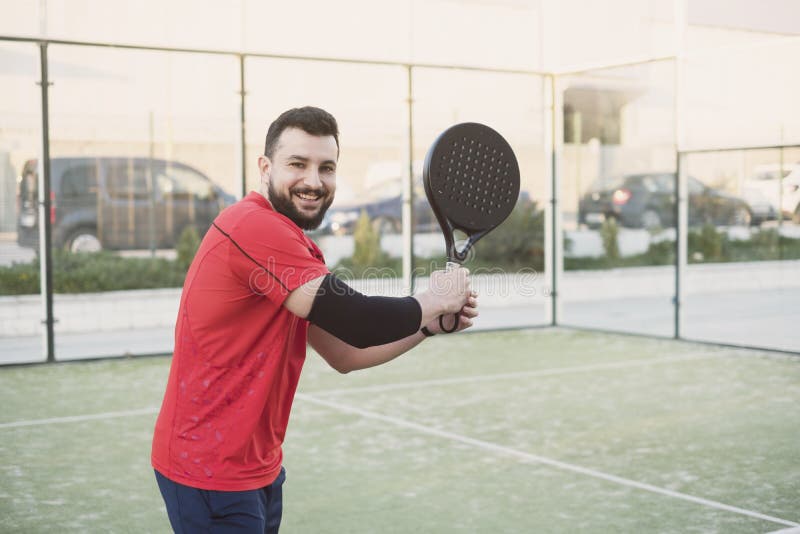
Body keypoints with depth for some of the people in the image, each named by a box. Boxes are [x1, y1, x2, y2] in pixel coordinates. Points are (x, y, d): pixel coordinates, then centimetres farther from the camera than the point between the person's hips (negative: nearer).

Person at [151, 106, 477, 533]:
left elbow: (344, 353, 12)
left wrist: (431, 323, 2)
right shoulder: (255, 226, -20)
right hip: (211, 471, -9)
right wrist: (434, 300, -8)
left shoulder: (298, 248, 13)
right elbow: (356, 320, -24)